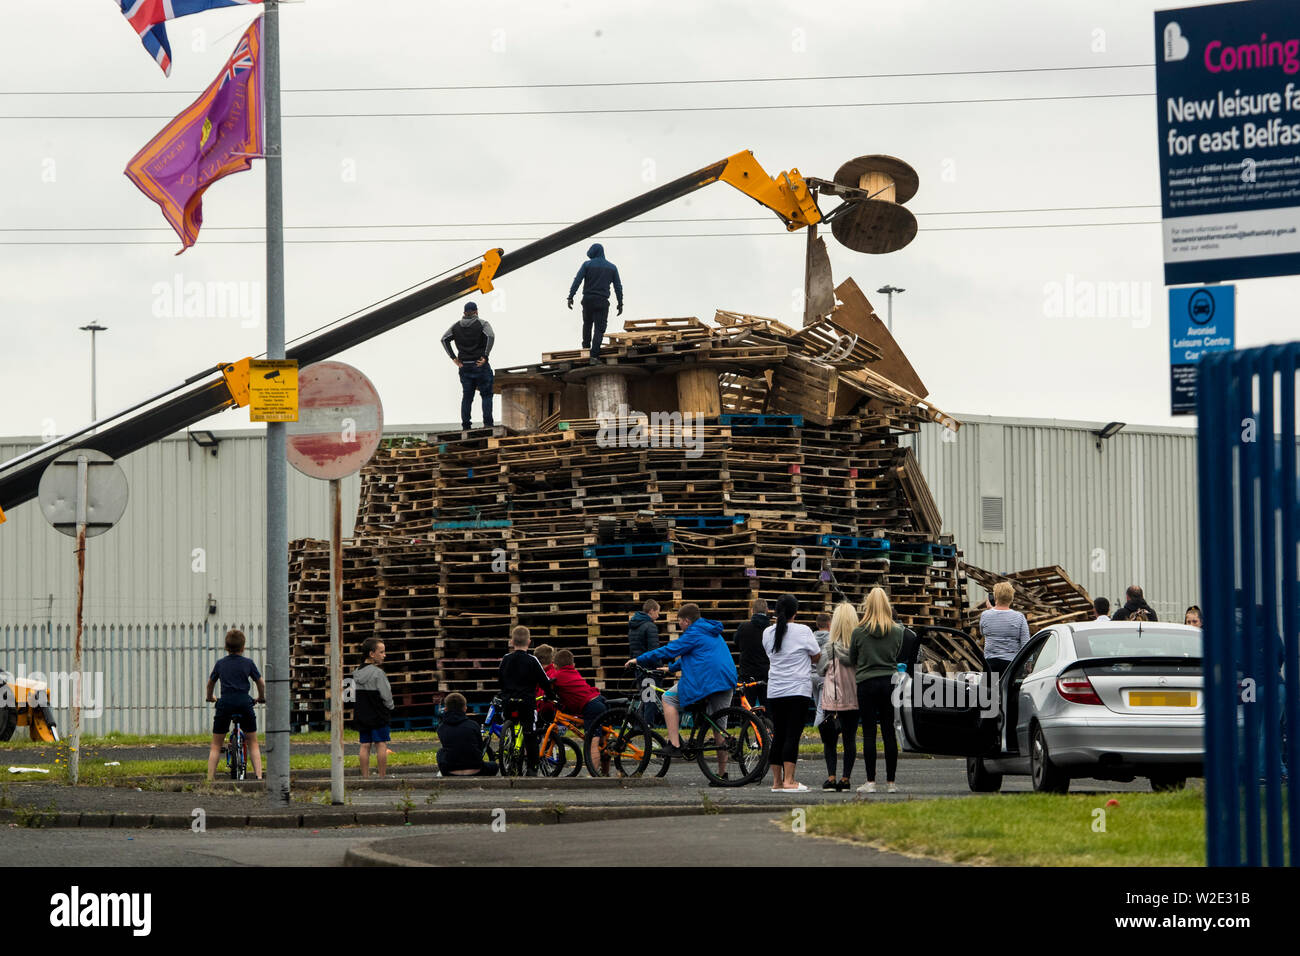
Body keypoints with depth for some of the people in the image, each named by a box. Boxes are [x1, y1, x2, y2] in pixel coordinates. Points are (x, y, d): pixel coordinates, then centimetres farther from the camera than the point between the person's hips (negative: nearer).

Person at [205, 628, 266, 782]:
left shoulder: (221, 663, 8)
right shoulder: (248, 663, 4)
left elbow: (210, 683, 22)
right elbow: (261, 683, 11)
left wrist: (210, 697, 42)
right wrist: (262, 698, 30)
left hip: (225, 704, 0)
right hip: (245, 704, 0)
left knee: (216, 746, 8)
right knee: (253, 743, 12)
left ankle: (210, 778, -1)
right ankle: (258, 775, 0)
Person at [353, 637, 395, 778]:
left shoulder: (357, 673, 7)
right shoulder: (377, 673, -14)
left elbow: (355, 692, 11)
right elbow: (386, 695, -12)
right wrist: (390, 708, 6)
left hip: (361, 714, 6)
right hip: (378, 715, -6)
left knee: (365, 745, 7)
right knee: (381, 745, -2)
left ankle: (365, 776, 7)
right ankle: (382, 776, -3)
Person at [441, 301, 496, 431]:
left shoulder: (457, 326, 8)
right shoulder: (482, 324, -3)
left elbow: (444, 339, -1)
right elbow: (491, 336, -20)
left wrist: (453, 357, -2)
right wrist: (485, 356, -16)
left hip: (464, 366, 3)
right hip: (480, 365, -3)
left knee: (467, 397, 8)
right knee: (486, 395, 4)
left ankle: (465, 426, 4)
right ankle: (487, 423, -7)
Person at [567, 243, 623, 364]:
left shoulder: (587, 265, -2)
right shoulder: (612, 267, 6)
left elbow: (577, 281, -10)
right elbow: (618, 287, 5)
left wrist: (570, 297, -10)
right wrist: (620, 304, 11)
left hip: (588, 300, 0)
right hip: (602, 302, 0)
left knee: (587, 323, 25)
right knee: (599, 329, -2)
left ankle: (586, 346, 33)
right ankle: (594, 355, -14)